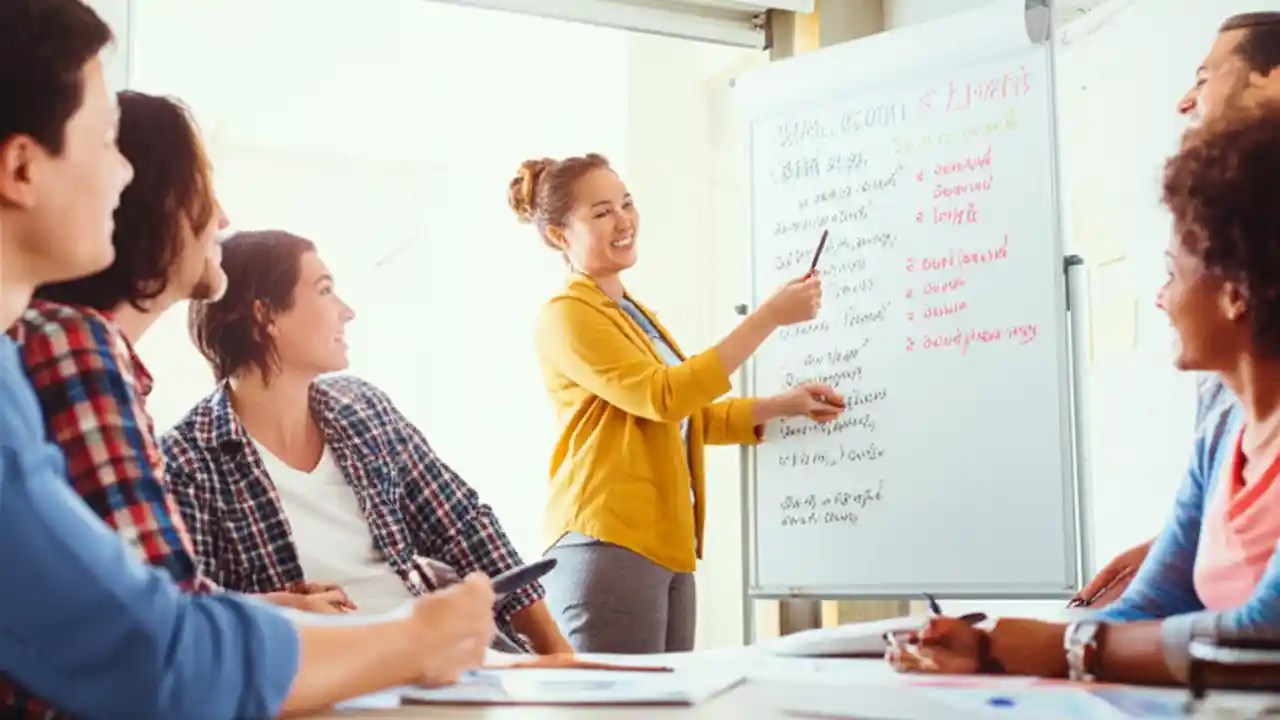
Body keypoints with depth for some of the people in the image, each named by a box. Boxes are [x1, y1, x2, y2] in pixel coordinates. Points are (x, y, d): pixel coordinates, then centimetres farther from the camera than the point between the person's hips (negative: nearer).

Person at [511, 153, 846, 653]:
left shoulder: (633, 313, 20)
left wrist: (783, 406, 12)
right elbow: (664, 397, -18)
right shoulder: (567, 314, -8)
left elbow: (688, 416, 24)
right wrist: (769, 316, -18)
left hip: (665, 547, 9)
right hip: (608, 547, -9)